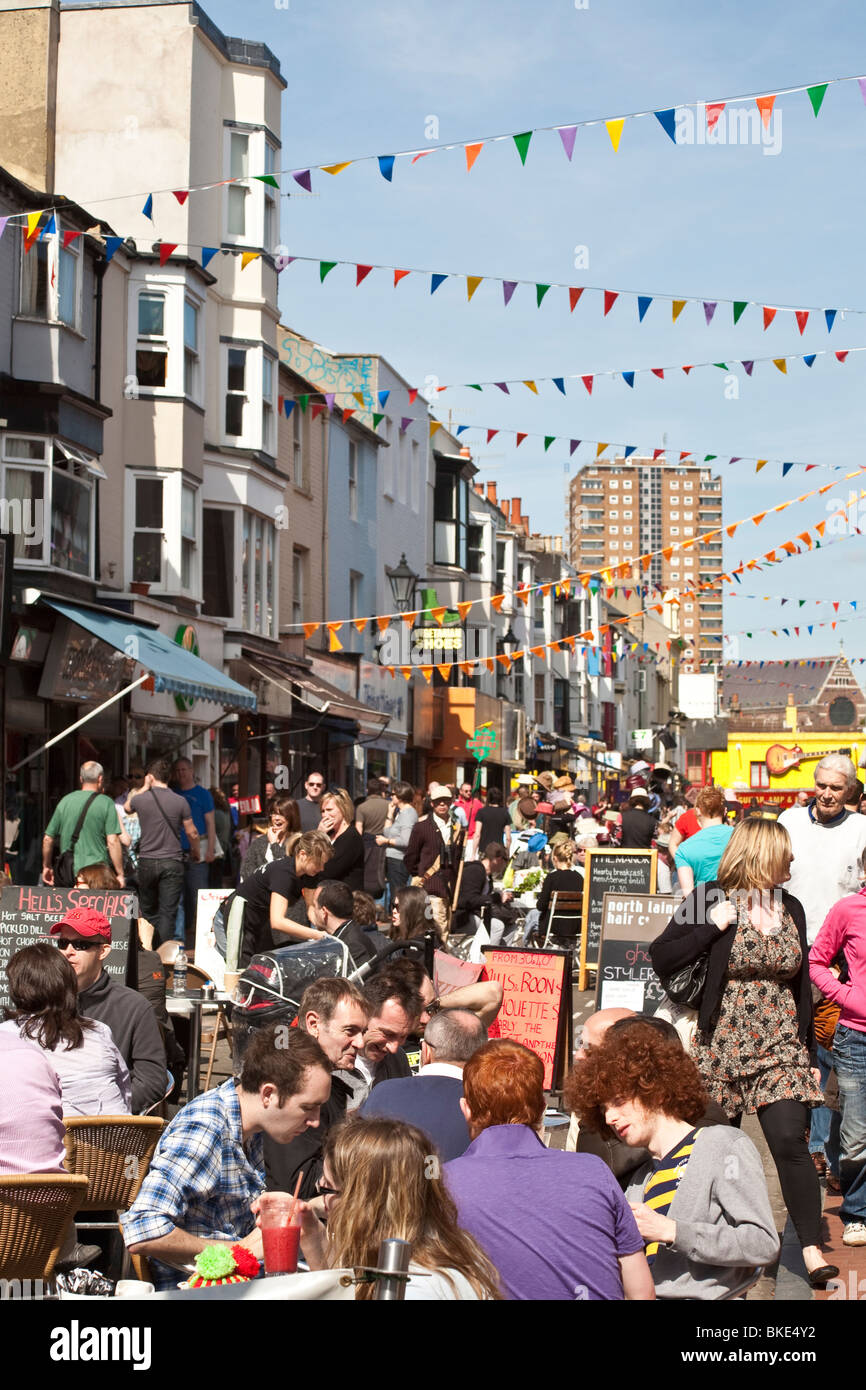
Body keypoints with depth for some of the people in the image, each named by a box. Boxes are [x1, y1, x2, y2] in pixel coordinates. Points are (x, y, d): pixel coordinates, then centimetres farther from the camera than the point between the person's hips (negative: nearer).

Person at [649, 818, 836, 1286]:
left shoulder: (790, 908, 9)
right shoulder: (712, 900, -5)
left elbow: (801, 980, 16)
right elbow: (661, 959, -9)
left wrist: (808, 1047, 15)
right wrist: (714, 925, -17)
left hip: (780, 1050, 2)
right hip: (721, 1049, -2)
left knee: (790, 1142, -11)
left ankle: (812, 1248, -8)